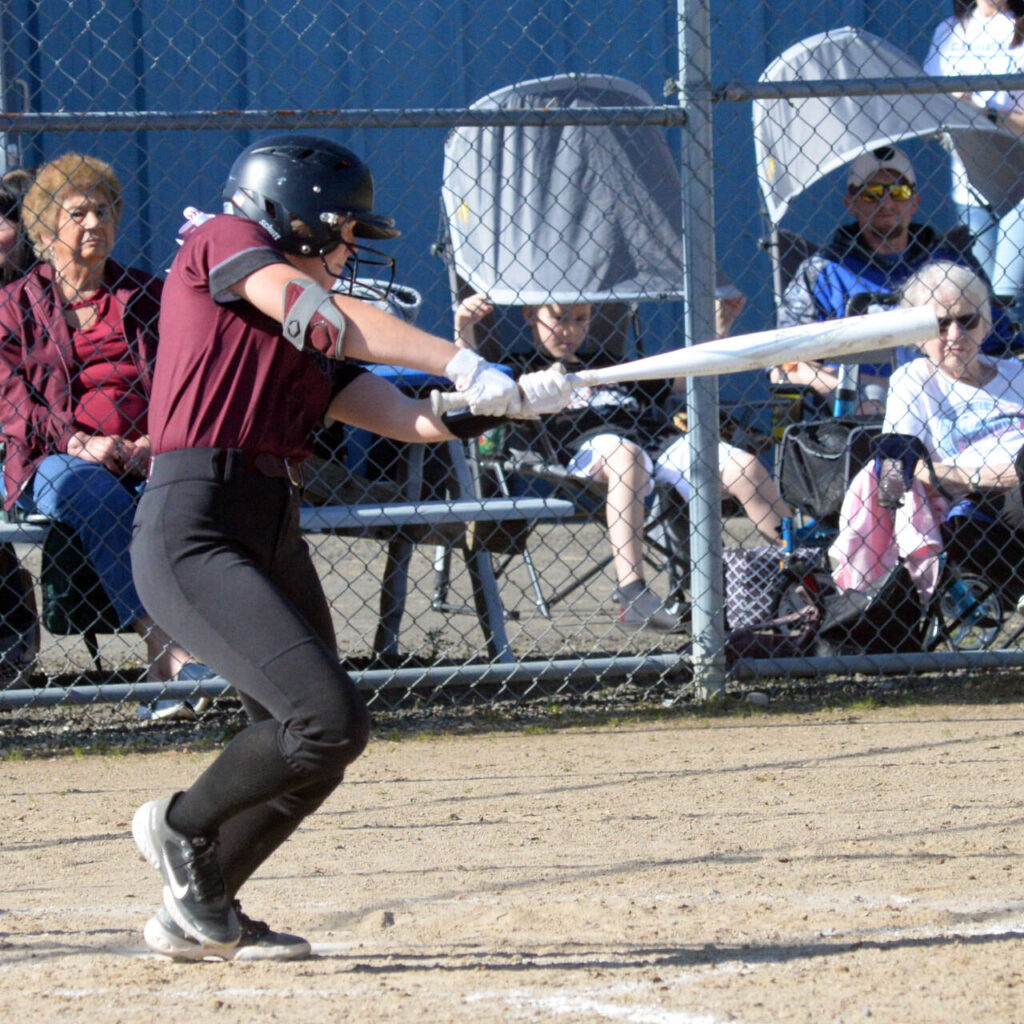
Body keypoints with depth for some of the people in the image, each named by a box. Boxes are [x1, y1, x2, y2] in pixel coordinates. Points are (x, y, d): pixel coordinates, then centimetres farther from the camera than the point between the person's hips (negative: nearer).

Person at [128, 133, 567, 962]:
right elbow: (305, 308, -15)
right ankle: (181, 828, 4)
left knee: (312, 753, 11)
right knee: (330, 719, -18)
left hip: (276, 538, 9)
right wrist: (461, 363, -18)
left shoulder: (317, 352, 23)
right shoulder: (220, 243, 2)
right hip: (195, 529, -9)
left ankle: (200, 911, 27)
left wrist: (515, 400, -5)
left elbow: (414, 419, 12)